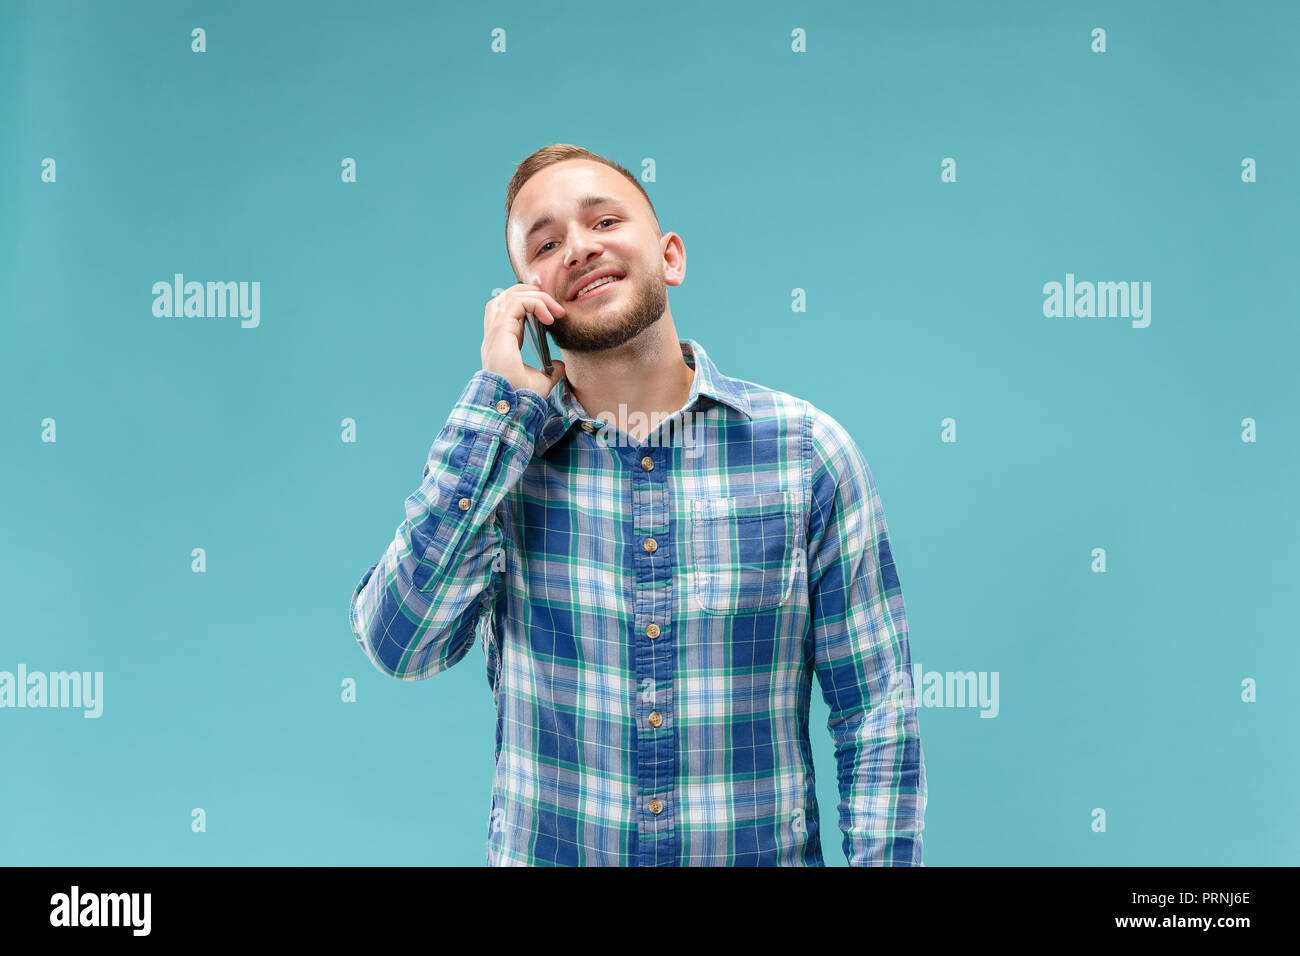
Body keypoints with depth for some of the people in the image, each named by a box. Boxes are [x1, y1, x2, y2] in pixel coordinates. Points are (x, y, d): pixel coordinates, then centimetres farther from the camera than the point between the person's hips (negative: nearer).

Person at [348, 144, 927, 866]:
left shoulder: (806, 450, -10)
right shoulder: (490, 447, -6)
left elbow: (877, 714, -8)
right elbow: (399, 646, -20)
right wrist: (501, 402, -20)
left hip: (765, 855, 0)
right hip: (542, 853, 1)